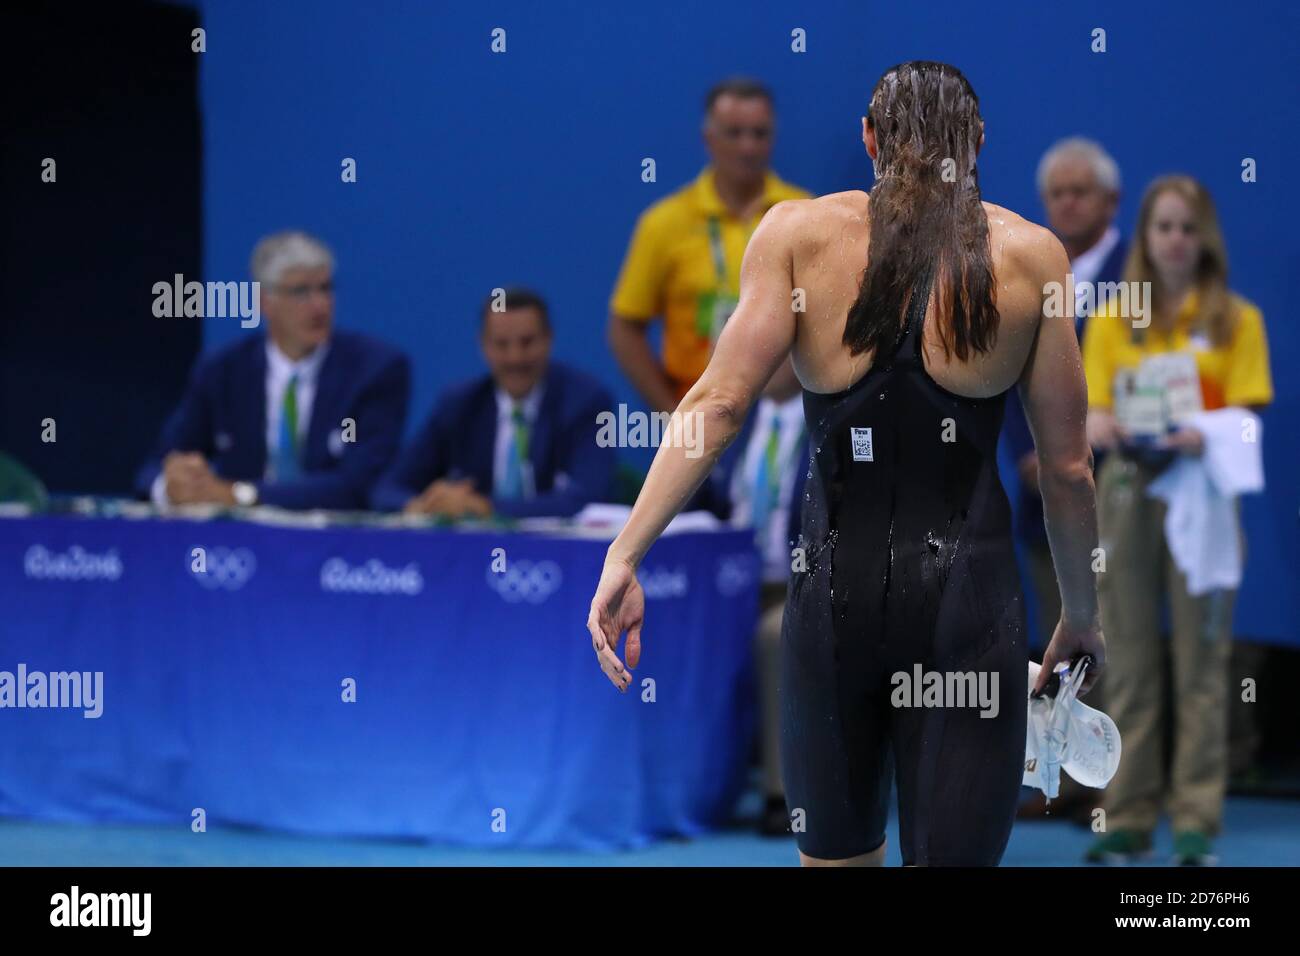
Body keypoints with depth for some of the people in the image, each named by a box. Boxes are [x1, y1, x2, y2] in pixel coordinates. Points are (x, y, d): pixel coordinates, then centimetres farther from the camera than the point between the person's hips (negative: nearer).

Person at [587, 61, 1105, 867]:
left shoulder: (797, 234, 1)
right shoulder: (1030, 253, 0)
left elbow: (720, 402, -9)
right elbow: (1067, 466, 2)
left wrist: (625, 555, -10)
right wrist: (1082, 615, 15)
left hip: (836, 589, 2)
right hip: (967, 594, -1)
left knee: (836, 854, 18)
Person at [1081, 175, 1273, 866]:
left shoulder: (1236, 320, 6)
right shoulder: (1111, 321, 11)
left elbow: (1246, 414, 0)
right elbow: (1091, 410, 5)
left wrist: (1204, 435, -21)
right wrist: (1101, 426, -19)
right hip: (1128, 492, 2)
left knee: (1201, 663, -1)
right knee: (1130, 663, 3)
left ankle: (1197, 822, 1)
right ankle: (1127, 819, 7)